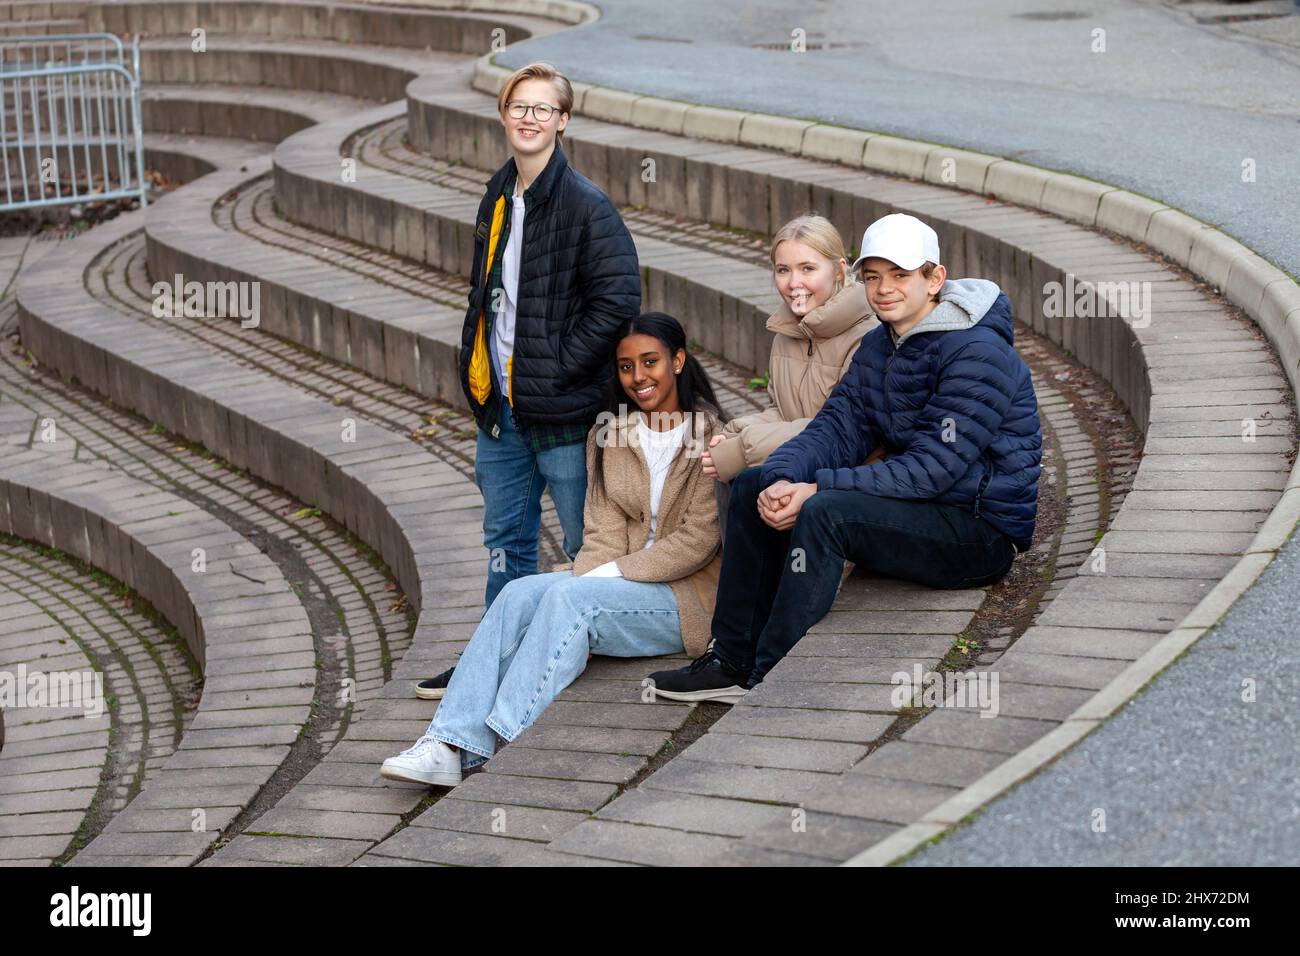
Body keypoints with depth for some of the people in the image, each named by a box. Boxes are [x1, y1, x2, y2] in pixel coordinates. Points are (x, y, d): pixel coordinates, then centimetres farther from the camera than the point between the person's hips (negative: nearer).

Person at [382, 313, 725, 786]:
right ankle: (452, 744, -31)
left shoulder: (711, 437, -7)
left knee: (567, 597, -30)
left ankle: (500, 747, -33)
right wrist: (588, 579, -15)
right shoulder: (608, 433, 11)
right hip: (618, 581, 6)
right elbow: (605, 531, 6)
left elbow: (697, 541, -13)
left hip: (689, 596, -6)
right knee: (519, 594, -21)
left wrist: (607, 576, -17)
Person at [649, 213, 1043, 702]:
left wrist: (818, 490, -27)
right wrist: (784, 479, -21)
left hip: (983, 533, -9)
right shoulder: (879, 346, 9)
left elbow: (934, 468, -26)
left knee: (825, 513, -31)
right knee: (753, 486, 5)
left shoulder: (978, 355, -19)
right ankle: (732, 663, 5)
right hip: (920, 508, 9)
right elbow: (838, 427, 1)